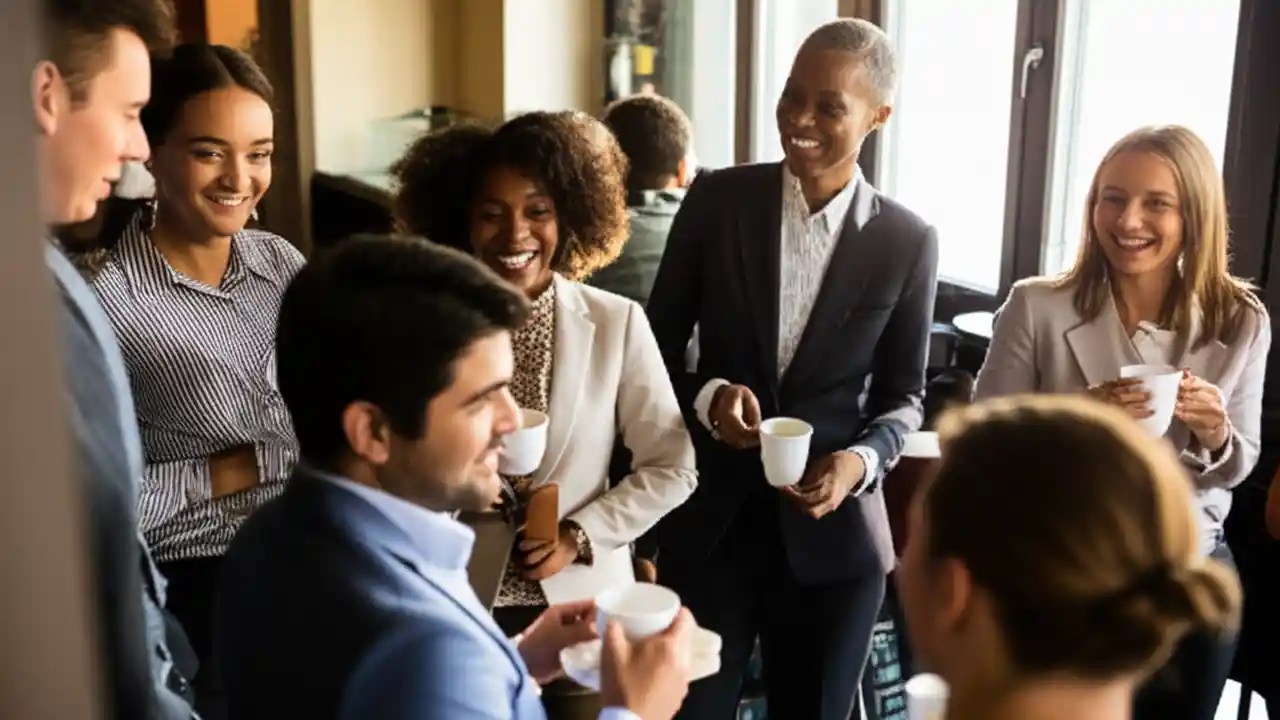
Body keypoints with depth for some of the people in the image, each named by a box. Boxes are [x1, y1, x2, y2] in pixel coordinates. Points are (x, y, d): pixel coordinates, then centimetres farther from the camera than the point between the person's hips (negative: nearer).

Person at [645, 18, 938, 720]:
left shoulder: (907, 241, -3)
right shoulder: (716, 199, -4)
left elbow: (903, 395, 4)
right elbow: (657, 347, 1)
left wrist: (863, 459, -15)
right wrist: (706, 396, -19)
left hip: (833, 533, 0)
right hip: (708, 523, 0)